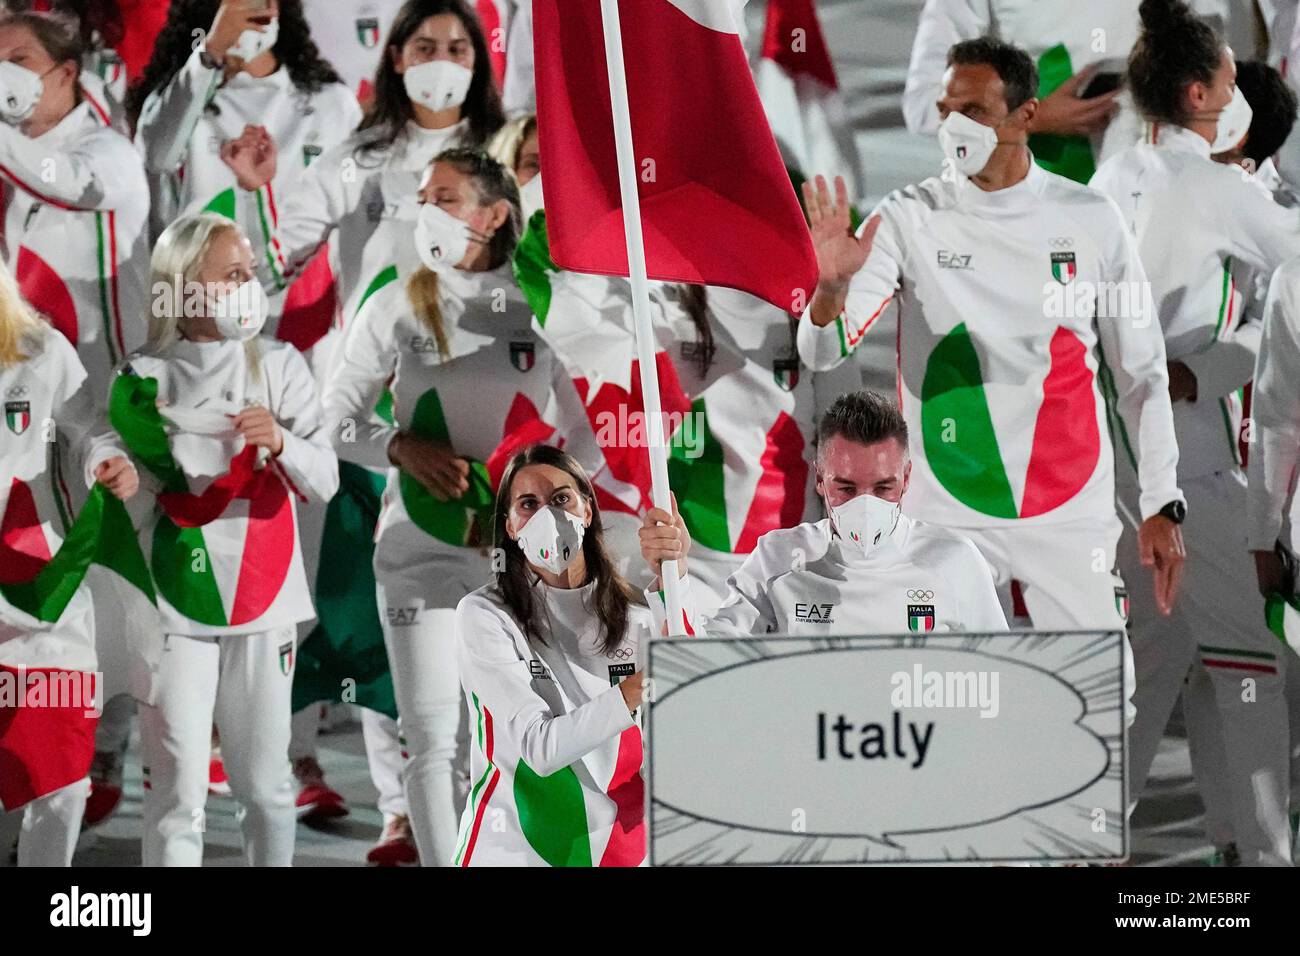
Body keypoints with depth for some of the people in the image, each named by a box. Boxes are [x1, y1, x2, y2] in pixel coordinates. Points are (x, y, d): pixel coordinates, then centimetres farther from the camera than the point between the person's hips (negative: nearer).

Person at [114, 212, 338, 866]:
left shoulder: (279, 366, 4)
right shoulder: (145, 380, -1)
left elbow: (324, 482, -3)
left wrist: (281, 442, -23)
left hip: (265, 598, 2)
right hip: (174, 606, -2)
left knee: (266, 787, 8)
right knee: (178, 795, -2)